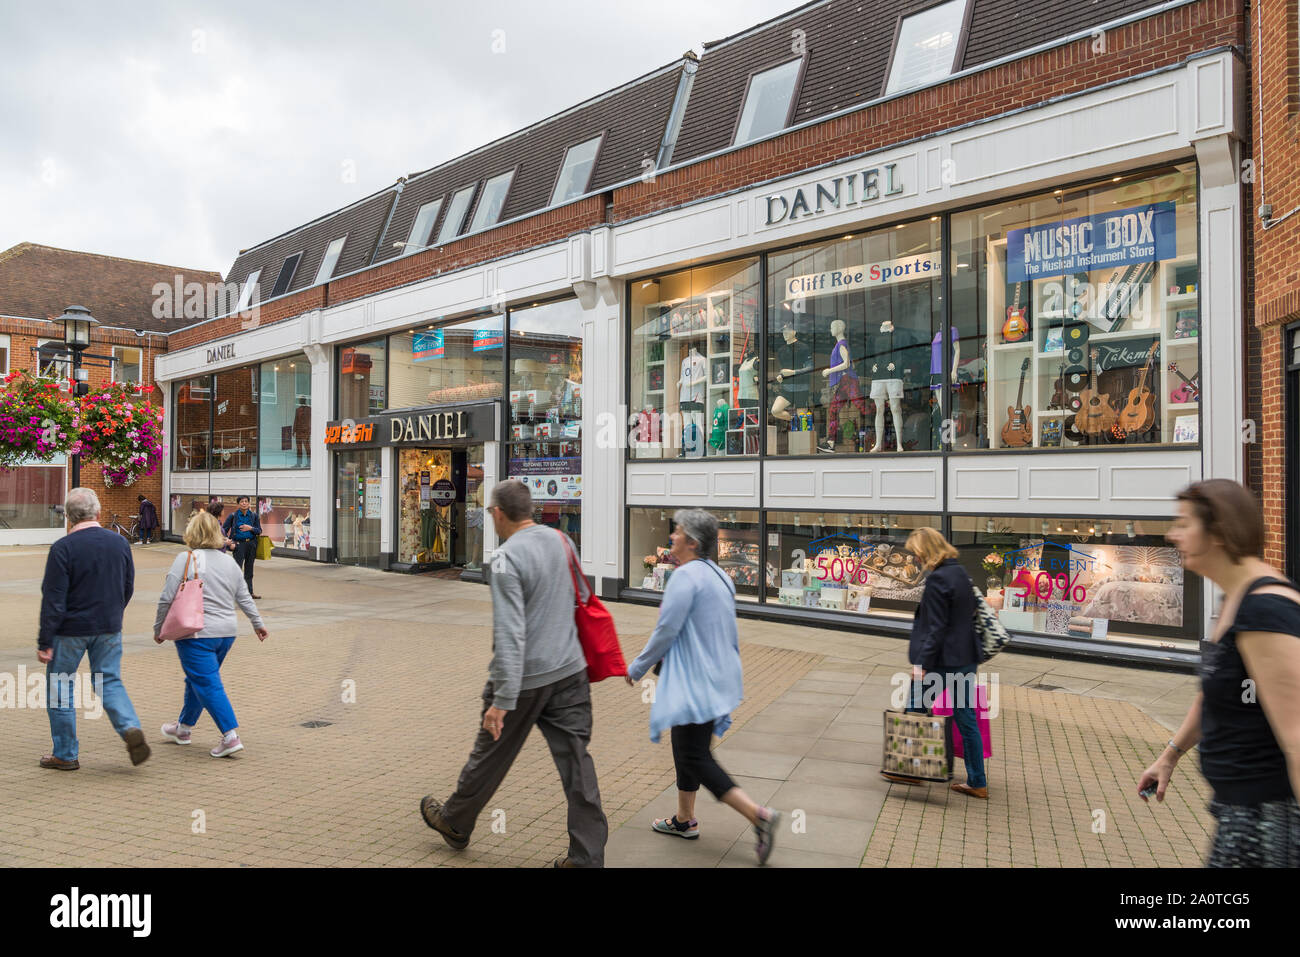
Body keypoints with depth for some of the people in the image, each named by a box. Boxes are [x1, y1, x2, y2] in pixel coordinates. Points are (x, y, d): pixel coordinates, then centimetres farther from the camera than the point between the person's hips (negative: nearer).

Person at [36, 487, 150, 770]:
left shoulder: (62, 548, -14)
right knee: (110, 682, 13)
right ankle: (130, 728, -11)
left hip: (71, 629, -4)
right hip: (109, 629, 4)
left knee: (59, 688, 11)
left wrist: (44, 641, -8)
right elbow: (128, 587, 9)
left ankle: (65, 755, 18)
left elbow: (53, 598, -13)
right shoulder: (119, 542, 1)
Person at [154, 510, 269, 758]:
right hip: (227, 632, 6)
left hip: (196, 633, -6)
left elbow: (166, 598, -10)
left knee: (208, 684, -4)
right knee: (198, 679, 21)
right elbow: (244, 598, 15)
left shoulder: (185, 559, -9)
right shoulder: (230, 562, 8)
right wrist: (258, 623, 26)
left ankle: (230, 736, -11)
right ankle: (183, 728, 37)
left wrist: (158, 628, 3)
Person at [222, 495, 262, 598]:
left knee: (249, 569, 11)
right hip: (239, 544, -3)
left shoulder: (254, 515, 4)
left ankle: (250, 591, 19)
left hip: (251, 543, 3)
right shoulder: (233, 515, -2)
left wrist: (250, 528, -11)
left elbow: (259, 531, 6)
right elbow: (224, 529, 3)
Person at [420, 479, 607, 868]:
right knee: (576, 762, 6)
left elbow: (510, 633, -24)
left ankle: (454, 823, 39)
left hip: (525, 677, -5)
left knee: (490, 755, 15)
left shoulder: (507, 557, -18)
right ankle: (587, 857, 9)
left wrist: (503, 700, -23)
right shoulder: (560, 539, 4)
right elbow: (582, 598, 16)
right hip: (570, 671, 6)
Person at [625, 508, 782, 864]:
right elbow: (731, 635, 18)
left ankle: (759, 816, -8)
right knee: (687, 749, 20)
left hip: (695, 684, -10)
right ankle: (684, 820, 31)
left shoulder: (686, 576, -19)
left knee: (696, 758, -4)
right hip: (718, 679, 10)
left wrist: (636, 668, -5)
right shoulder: (719, 575, 11)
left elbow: (665, 632, -18)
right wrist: (736, 680, 26)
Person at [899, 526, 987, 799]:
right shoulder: (960, 572, 10)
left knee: (914, 711, 9)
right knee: (966, 720, 12)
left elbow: (936, 628, -20)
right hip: (966, 658, 9)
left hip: (942, 660, -8)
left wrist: (921, 663, -17)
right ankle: (977, 783, 18)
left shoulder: (937, 579, -17)